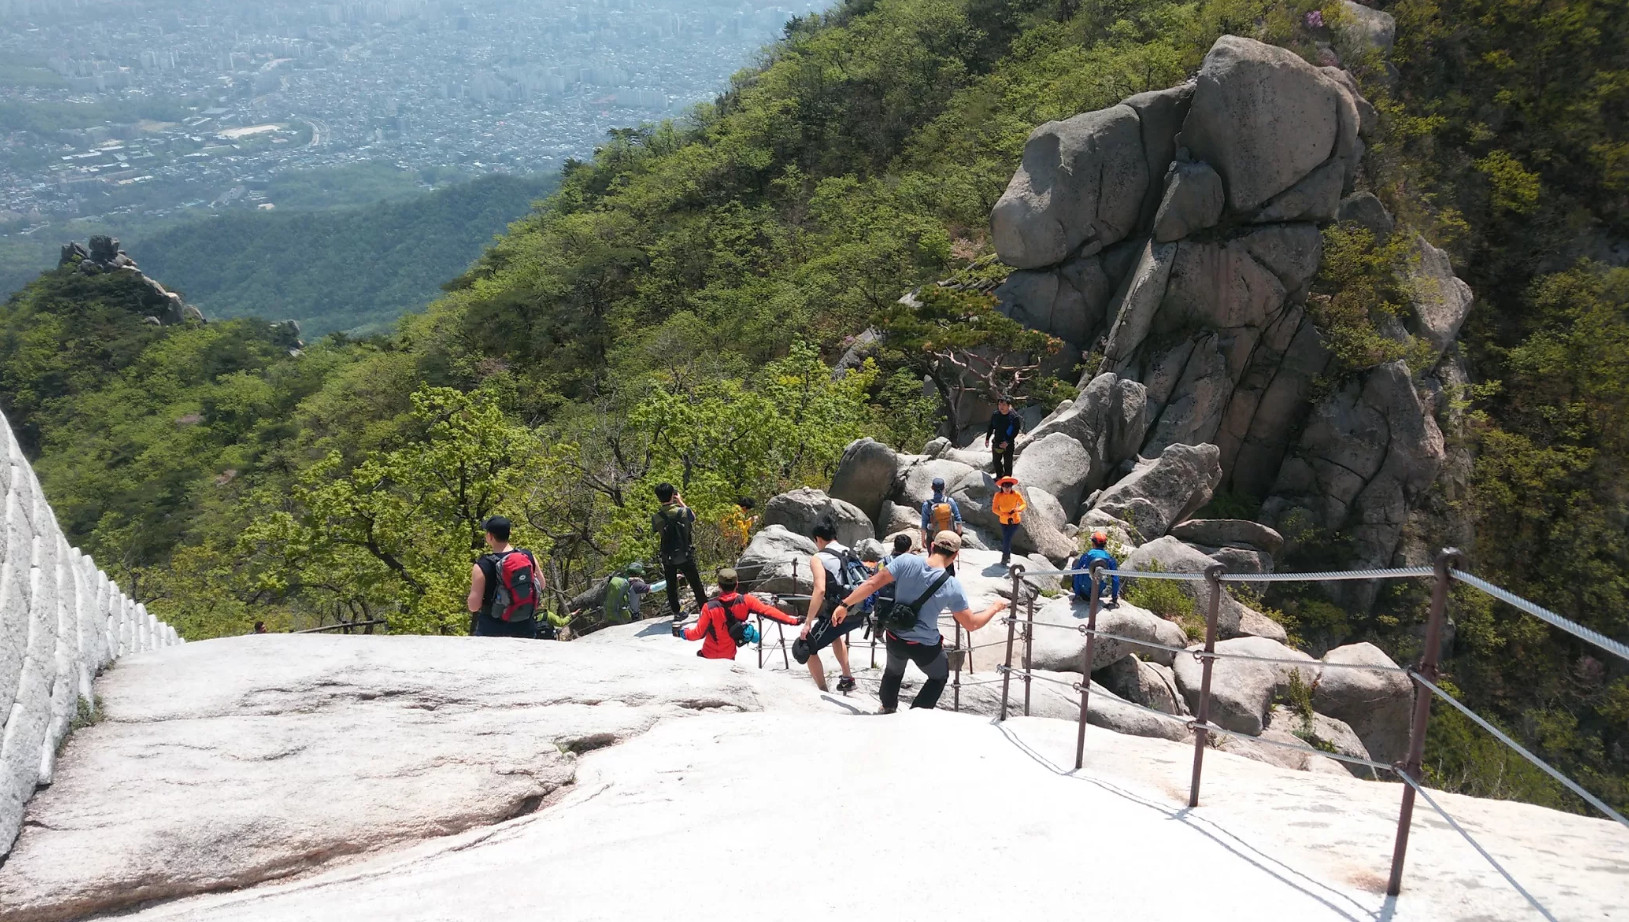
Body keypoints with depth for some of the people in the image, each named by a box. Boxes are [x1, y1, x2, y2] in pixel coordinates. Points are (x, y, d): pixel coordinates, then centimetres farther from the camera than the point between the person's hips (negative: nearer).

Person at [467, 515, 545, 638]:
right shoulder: (528, 557, -3)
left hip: (492, 630, -3)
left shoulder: (482, 566, -15)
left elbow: (473, 607, -14)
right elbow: (541, 585, 12)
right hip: (525, 629, 3)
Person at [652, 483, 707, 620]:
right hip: (686, 556, -1)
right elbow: (693, 519, 8)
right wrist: (681, 502, 10)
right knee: (696, 584, 12)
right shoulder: (684, 511, -16)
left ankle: (676, 613, 24)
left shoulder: (656, 518, -13)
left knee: (671, 586, 17)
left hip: (668, 558, 1)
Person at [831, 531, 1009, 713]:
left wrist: (844, 605, -8)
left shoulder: (906, 561, -17)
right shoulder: (952, 587, -19)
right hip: (925, 646, -3)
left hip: (895, 638, 3)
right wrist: (995, 607, 7)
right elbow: (972, 624, -10)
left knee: (893, 672, 35)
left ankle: (887, 708, 57)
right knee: (939, 677, 30)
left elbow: (872, 584, -17)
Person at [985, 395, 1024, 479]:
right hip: (996, 443, 5)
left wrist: (1007, 442, -21)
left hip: (1008, 444, -5)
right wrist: (987, 438, 9)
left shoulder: (1014, 417, -18)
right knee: (996, 461, 21)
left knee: (1007, 463, 4)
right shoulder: (995, 415, -4)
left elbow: (1016, 431, -15)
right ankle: (999, 476, 42)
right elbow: (991, 427, 10)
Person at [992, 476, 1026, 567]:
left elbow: (1024, 504, -10)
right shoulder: (998, 495, -19)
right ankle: (1008, 555, 40)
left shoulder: (1016, 494, -19)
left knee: (1007, 539, -11)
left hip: (1014, 521, -2)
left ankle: (1005, 558, 6)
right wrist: (1006, 515, -32)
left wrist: (1017, 509, -32)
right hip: (1003, 521, 2)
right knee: (1005, 540, 15)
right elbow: (994, 509, -20)